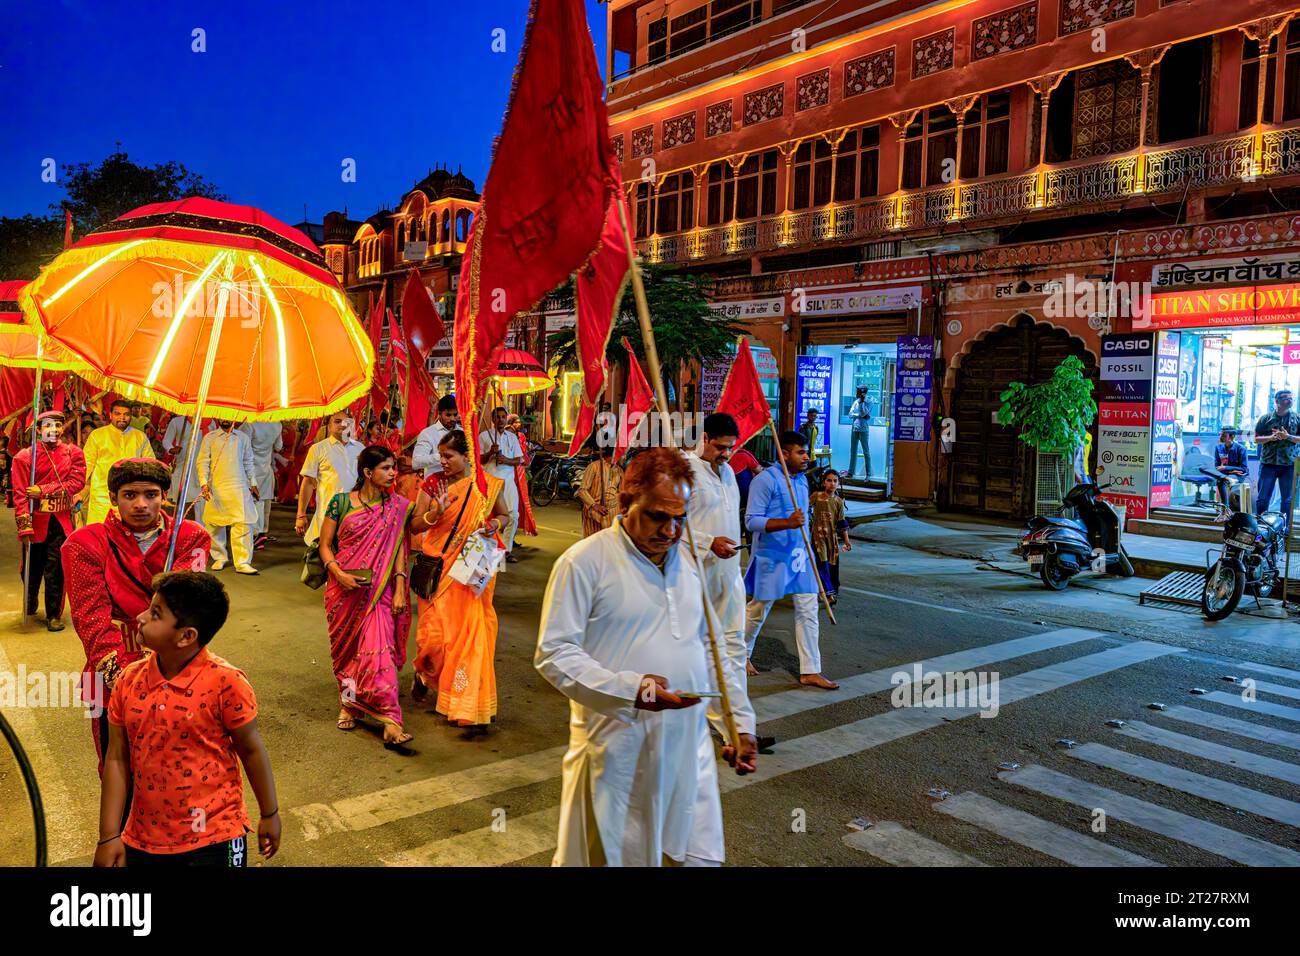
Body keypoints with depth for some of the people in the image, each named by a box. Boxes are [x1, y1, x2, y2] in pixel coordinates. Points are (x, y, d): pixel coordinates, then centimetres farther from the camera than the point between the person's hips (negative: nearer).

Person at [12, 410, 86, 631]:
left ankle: (54, 615, 9)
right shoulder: (24, 457, -2)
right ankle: (30, 605, 39)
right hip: (36, 521, 0)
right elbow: (21, 495, -7)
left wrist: (43, 490, -14)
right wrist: (24, 527, -14)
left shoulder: (73, 453, 3)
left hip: (61, 521, 0)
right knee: (32, 568, 11)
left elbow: (76, 483, -7)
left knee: (55, 570, -2)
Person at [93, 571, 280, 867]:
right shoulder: (130, 680, -5)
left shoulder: (225, 682, -18)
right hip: (143, 841, 5)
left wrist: (269, 815, 2)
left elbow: (251, 750, -7)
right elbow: (117, 760, 1)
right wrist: (109, 837, 1)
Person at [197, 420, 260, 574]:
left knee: (243, 524, -10)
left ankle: (242, 563, -9)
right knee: (213, 524, 4)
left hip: (239, 487, 0)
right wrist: (204, 483, -10)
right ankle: (219, 557, 23)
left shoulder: (243, 438, 14)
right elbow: (203, 462, 2)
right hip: (216, 488, 0)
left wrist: (253, 483, 15)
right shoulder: (209, 438, 8)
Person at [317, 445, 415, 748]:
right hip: (344, 588, 1)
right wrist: (338, 573, -13)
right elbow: (325, 544, 3)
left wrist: (400, 589, -6)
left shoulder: (397, 507, 1)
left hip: (378, 590, -1)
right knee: (345, 648, 13)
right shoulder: (341, 502, -1)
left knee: (377, 649, -12)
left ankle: (390, 722, -14)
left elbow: (399, 550, 1)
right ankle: (349, 703, 35)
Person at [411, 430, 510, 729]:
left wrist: (496, 524, -8)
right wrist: (435, 513, -19)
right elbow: (414, 525, 0)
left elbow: (504, 515, 14)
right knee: (434, 633, -3)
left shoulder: (488, 485, -2)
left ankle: (469, 708, 13)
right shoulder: (433, 483, -1)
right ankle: (424, 673, 34)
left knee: (471, 632, 0)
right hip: (439, 568, 0)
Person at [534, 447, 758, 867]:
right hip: (616, 749, -5)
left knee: (699, 855, 15)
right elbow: (553, 654, -13)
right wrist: (629, 689, -24)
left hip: (688, 742, 6)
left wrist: (741, 721, 14)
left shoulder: (689, 562, 10)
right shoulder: (584, 561, -11)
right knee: (607, 855, 9)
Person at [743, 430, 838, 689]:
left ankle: (810, 671, 9)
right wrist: (787, 523, -31)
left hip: (799, 554, 7)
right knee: (758, 610, 8)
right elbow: (751, 520, -20)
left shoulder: (801, 479, 10)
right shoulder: (766, 479, -15)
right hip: (772, 557, -7)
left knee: (808, 610, 3)